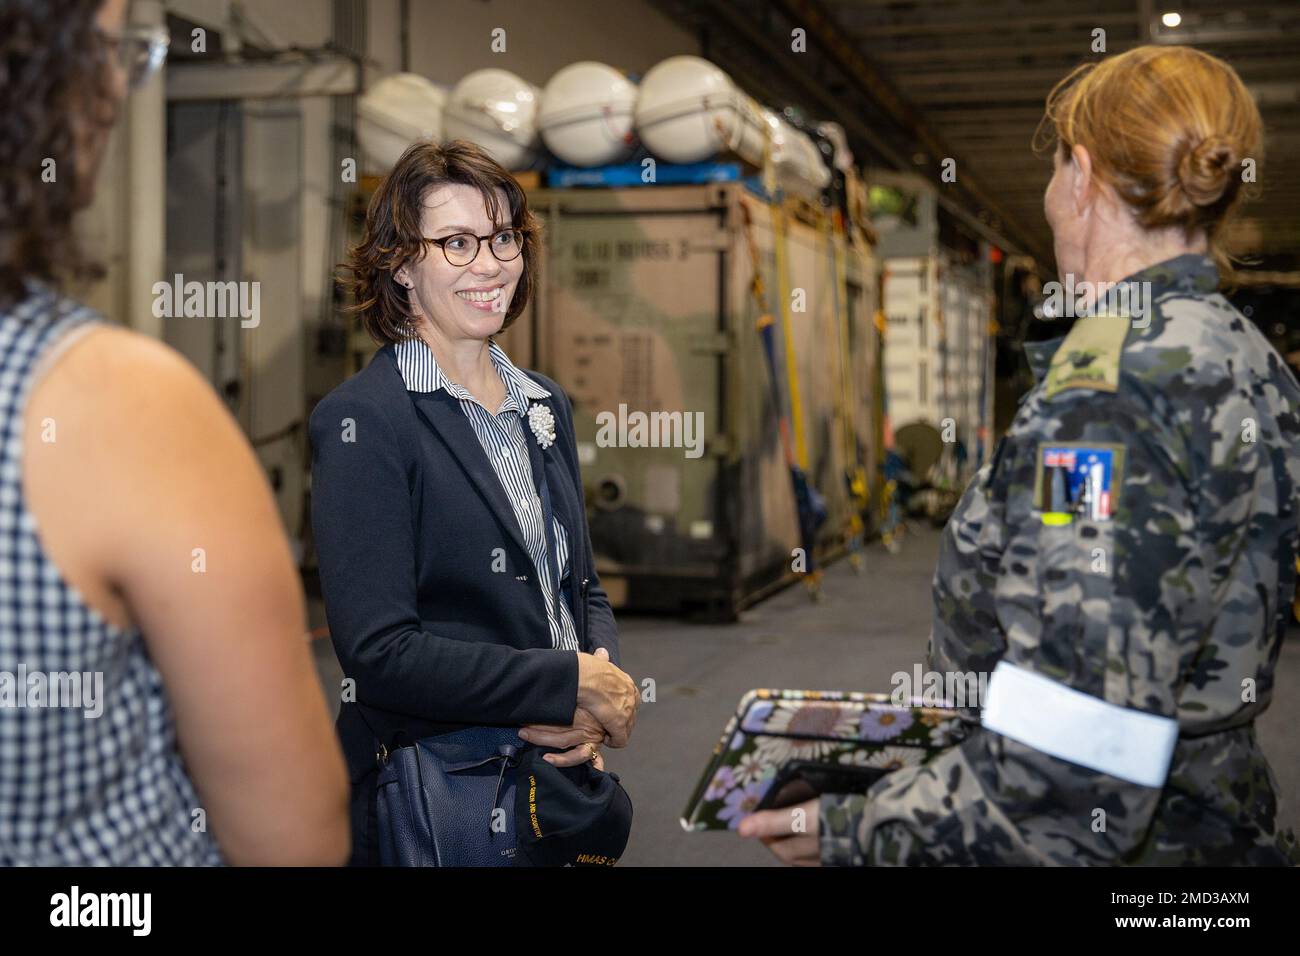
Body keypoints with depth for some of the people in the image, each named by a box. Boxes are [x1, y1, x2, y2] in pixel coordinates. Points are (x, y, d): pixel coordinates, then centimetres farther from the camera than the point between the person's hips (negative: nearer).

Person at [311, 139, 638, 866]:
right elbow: (379, 653, -21)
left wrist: (601, 696, -8)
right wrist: (573, 683, -18)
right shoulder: (362, 421, -15)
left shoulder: (546, 405, 8)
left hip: (560, 778, 6)